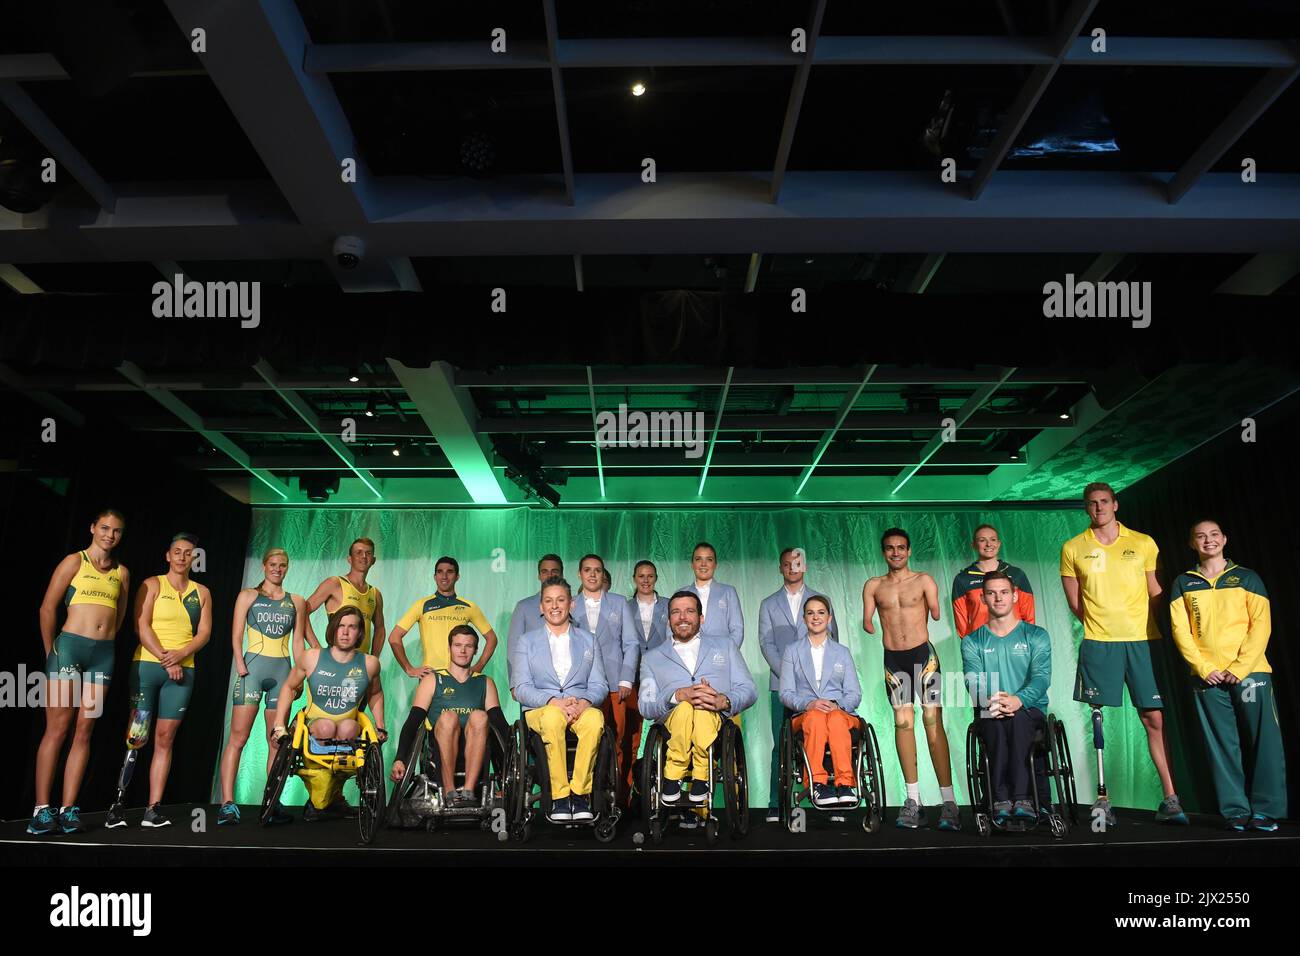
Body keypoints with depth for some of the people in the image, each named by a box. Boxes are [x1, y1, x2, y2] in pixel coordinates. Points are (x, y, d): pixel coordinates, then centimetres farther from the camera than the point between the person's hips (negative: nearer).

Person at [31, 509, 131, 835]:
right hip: (69, 646, -4)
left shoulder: (122, 573, 14)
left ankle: (68, 810, 4)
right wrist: (50, 651, 1)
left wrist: (105, 642, 14)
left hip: (103, 654, 4)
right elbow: (47, 609, 0)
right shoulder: (74, 561, 2)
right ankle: (42, 810, -2)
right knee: (57, 728, -6)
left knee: (84, 731, 2)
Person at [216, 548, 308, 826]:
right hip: (253, 666, -2)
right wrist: (240, 663, -12)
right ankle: (227, 803, -9)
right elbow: (237, 634, 2)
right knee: (238, 737, -10)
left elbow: (298, 641, 13)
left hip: (282, 670, 3)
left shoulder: (296, 602, 15)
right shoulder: (248, 596, 9)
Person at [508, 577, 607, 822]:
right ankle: (560, 797, -29)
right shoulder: (526, 642, 15)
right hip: (541, 709, -1)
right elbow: (520, 689, 3)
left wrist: (585, 701, -13)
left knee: (595, 718, -35)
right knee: (552, 717, -37)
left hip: (582, 708, 1)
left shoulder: (588, 641, 19)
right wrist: (553, 701, -16)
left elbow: (599, 686, 10)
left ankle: (580, 792, -26)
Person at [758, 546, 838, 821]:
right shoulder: (768, 604, 13)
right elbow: (766, 644, 4)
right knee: (781, 745, -2)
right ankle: (776, 805, 1)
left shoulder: (821, 600, 13)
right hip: (781, 684, 0)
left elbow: (831, 639, 8)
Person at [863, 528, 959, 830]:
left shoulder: (923, 580, 4)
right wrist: (884, 633, -5)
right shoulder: (873, 586, 9)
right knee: (903, 723, 3)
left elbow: (937, 614, -4)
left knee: (933, 722, -7)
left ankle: (949, 801, -4)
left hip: (923, 653, -2)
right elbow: (867, 623, 7)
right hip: (893, 658, 2)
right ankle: (913, 800, 9)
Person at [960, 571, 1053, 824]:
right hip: (988, 715, 1)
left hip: (1030, 710, -1)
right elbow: (973, 680, -3)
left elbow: (1041, 676, -6)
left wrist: (1018, 699, -27)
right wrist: (989, 701, -27)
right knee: (997, 721, -34)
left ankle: (1020, 799, -40)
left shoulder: (1036, 636, 10)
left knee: (1015, 717, -35)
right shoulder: (972, 641, 13)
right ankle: (1001, 801, -40)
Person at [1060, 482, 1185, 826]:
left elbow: (1155, 594, 14)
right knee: (1098, 719, -1)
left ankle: (1170, 800, 7)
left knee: (1154, 718, -1)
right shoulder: (1073, 549, 5)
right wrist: (1101, 625, 4)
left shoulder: (1143, 543, 8)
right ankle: (1102, 799, 5)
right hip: (1098, 643, -1)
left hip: (1143, 641, 1)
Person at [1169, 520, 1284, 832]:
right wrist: (1204, 668, -8)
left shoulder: (1246, 578, 9)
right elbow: (1181, 631, 4)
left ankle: (1266, 811, 6)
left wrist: (1240, 668, -10)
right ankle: (1235, 811, 6)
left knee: (1263, 742, -3)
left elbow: (1261, 625, 1)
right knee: (1222, 746, 1)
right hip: (1208, 676, 1)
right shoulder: (1183, 584, 10)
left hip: (1249, 671, 0)